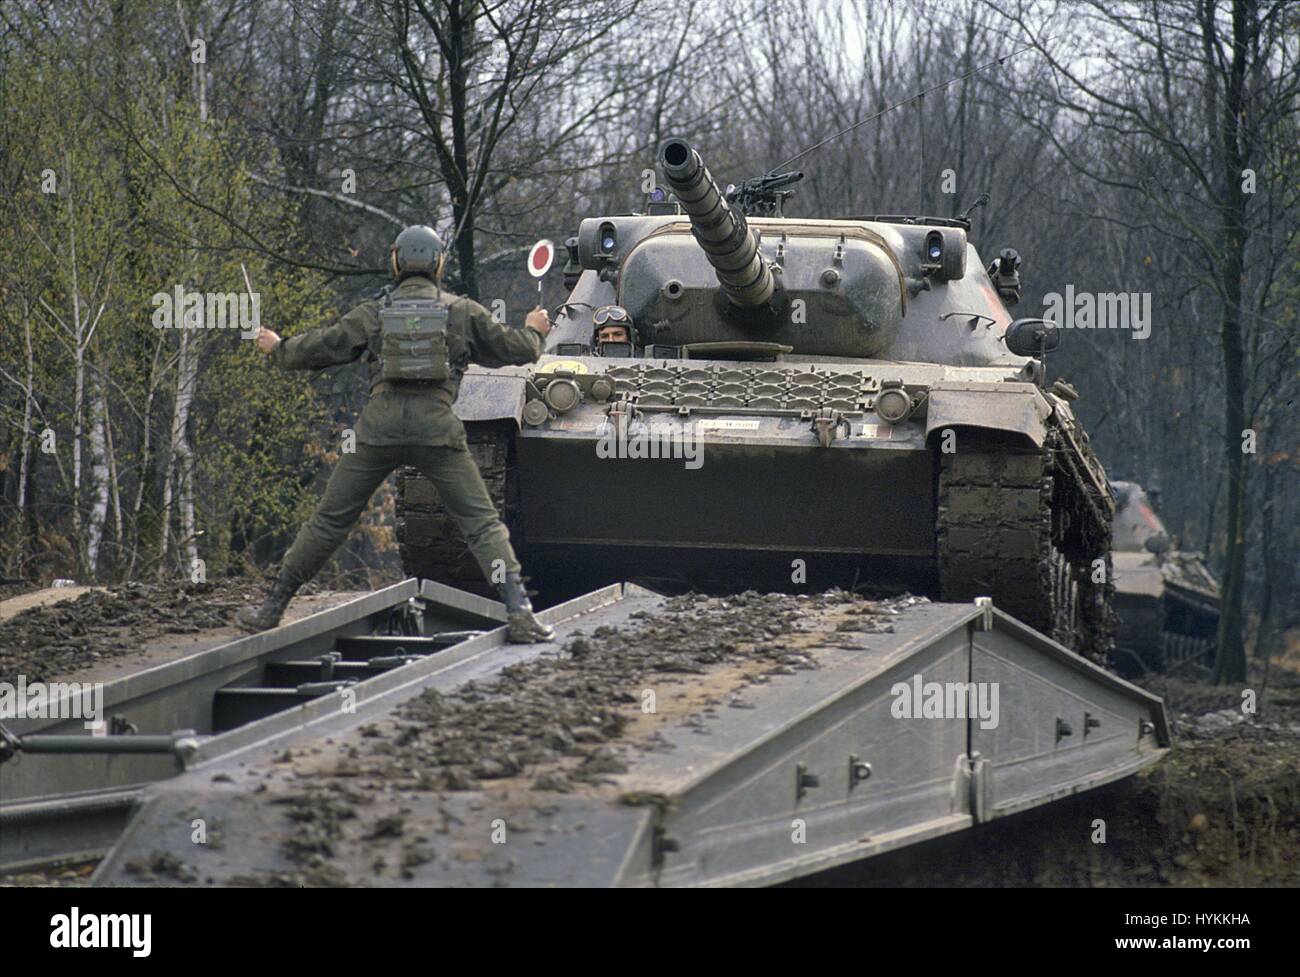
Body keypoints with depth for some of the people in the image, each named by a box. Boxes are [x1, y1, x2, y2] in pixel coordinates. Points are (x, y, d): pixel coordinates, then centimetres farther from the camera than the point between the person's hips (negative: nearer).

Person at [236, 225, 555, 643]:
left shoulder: (373, 314, 9)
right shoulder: (463, 312, 9)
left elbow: (317, 349, 15)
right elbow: (518, 350, 14)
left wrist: (276, 349, 36)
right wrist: (534, 331, 38)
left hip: (379, 429, 1)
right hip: (437, 430, -1)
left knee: (328, 522, 11)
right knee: (482, 524, 1)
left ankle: (272, 608, 15)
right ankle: (519, 613, -12)